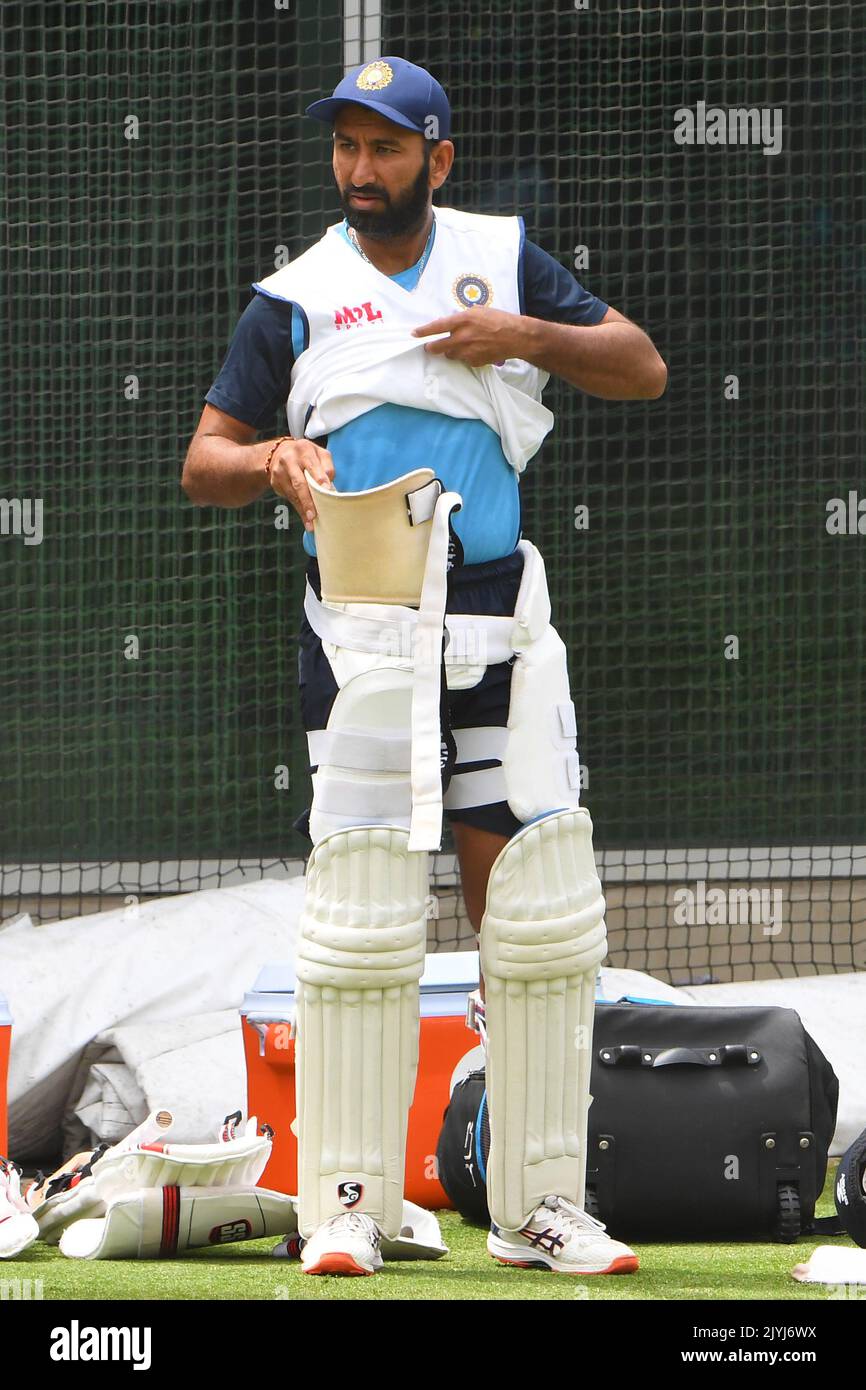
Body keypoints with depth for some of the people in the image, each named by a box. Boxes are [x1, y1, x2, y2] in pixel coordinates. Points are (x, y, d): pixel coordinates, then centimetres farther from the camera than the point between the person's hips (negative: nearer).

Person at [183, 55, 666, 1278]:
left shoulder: (503, 260, 9)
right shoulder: (295, 299, 4)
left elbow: (643, 370, 7)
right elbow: (203, 463, 4)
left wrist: (526, 336, -10)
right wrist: (272, 461, -19)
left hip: (503, 627, 2)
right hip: (365, 639, -2)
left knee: (545, 921, 2)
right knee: (360, 927, -7)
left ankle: (540, 1209, 9)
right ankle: (346, 1209, 0)